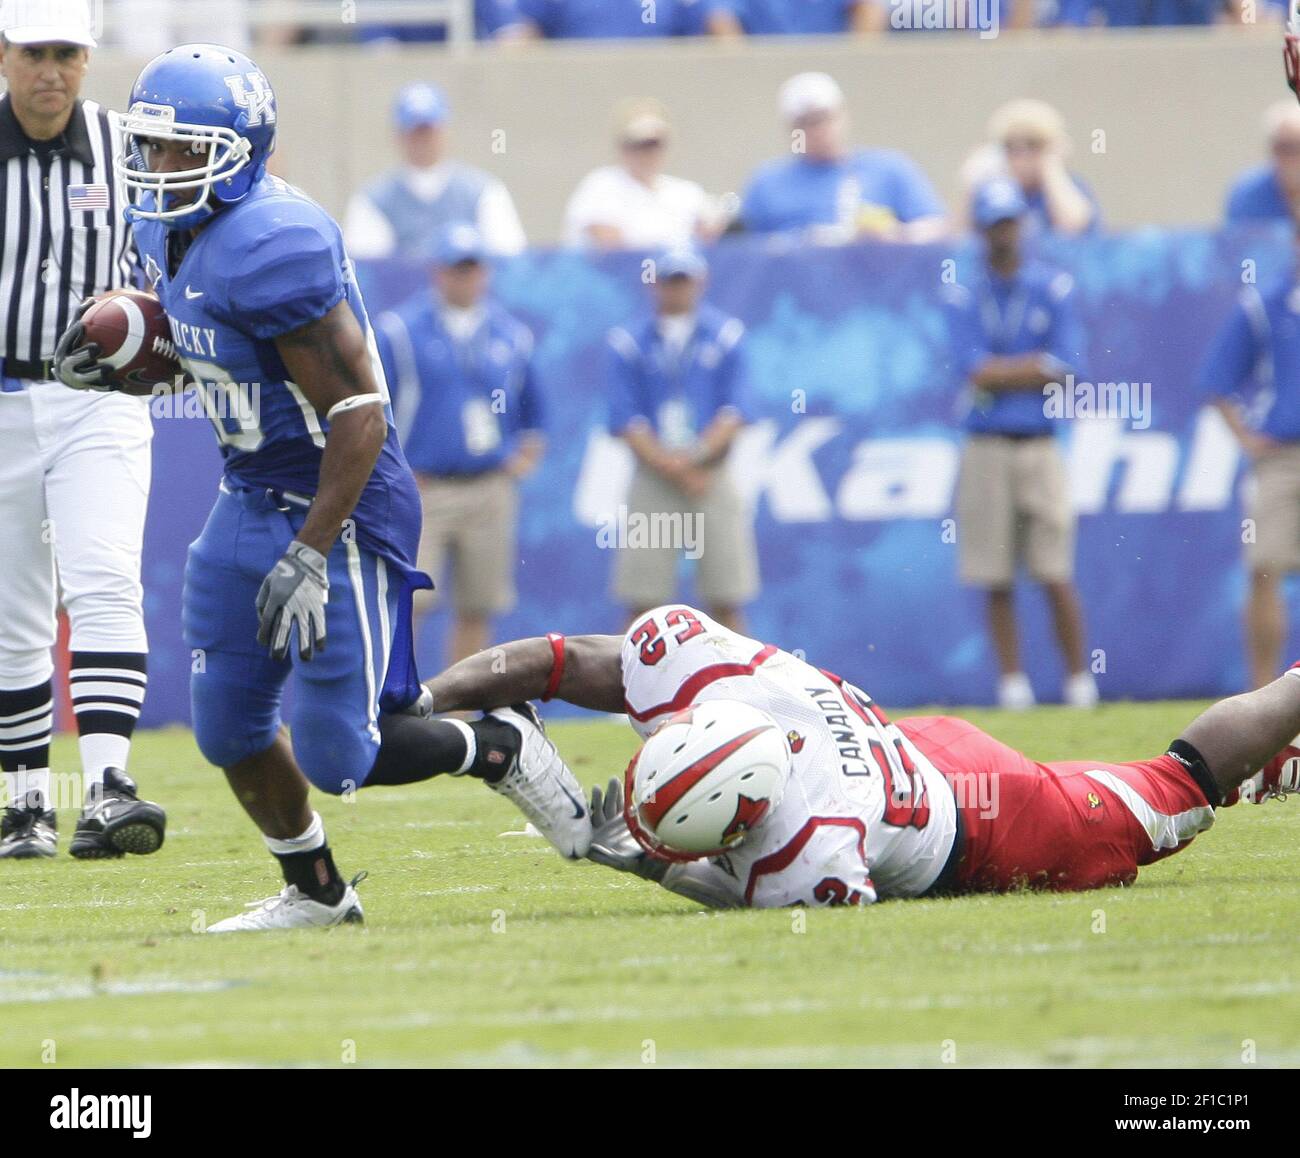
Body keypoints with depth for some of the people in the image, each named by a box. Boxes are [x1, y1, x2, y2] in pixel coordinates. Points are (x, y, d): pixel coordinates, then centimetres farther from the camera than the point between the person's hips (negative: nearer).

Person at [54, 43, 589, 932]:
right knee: (228, 726, 11)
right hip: (253, 499, 9)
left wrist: (309, 556, -26)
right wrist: (118, 362, 2)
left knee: (337, 755, -7)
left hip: (342, 506, -9)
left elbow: (359, 410, -25)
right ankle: (315, 892, 30)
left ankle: (502, 749, 18)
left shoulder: (272, 244, -26)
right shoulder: (171, 228, 4)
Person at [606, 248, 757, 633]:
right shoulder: (629, 342, 6)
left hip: (713, 475, 0)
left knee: (726, 601, -2)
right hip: (651, 479, 0)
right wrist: (665, 462, -14)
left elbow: (734, 411, 0)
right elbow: (625, 418, -1)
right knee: (640, 601, -4)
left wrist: (695, 456, -14)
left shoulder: (726, 335, 7)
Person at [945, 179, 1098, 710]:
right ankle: (1012, 681, 8)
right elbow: (972, 371, -8)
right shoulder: (964, 297, 5)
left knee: (1057, 576, -5)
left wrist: (1000, 373, -6)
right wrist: (1036, 367, -5)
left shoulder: (1053, 289, 5)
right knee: (997, 581, 2)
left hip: (1039, 445, -1)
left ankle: (1079, 680, 1)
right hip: (986, 449, 1)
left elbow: (1066, 369, -5)